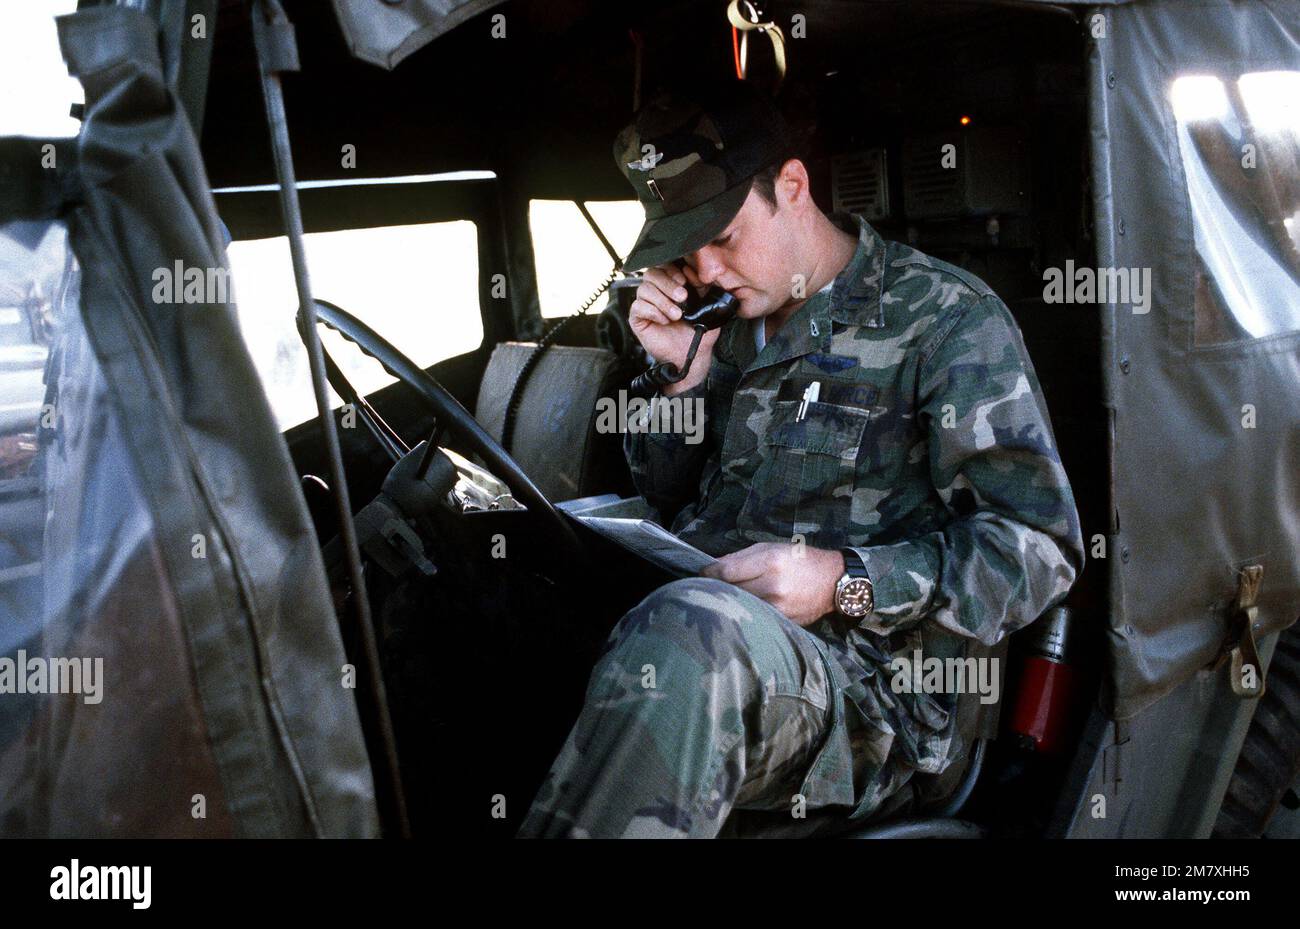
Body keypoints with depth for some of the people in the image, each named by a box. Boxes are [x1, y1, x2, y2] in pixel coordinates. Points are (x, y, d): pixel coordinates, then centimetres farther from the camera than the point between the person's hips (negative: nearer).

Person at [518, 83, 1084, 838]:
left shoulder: (946, 316, 2)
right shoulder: (734, 324, 21)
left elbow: (1040, 546, -4)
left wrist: (847, 583, -17)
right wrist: (682, 373, 9)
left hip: (865, 689, -5)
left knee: (689, 628, -42)